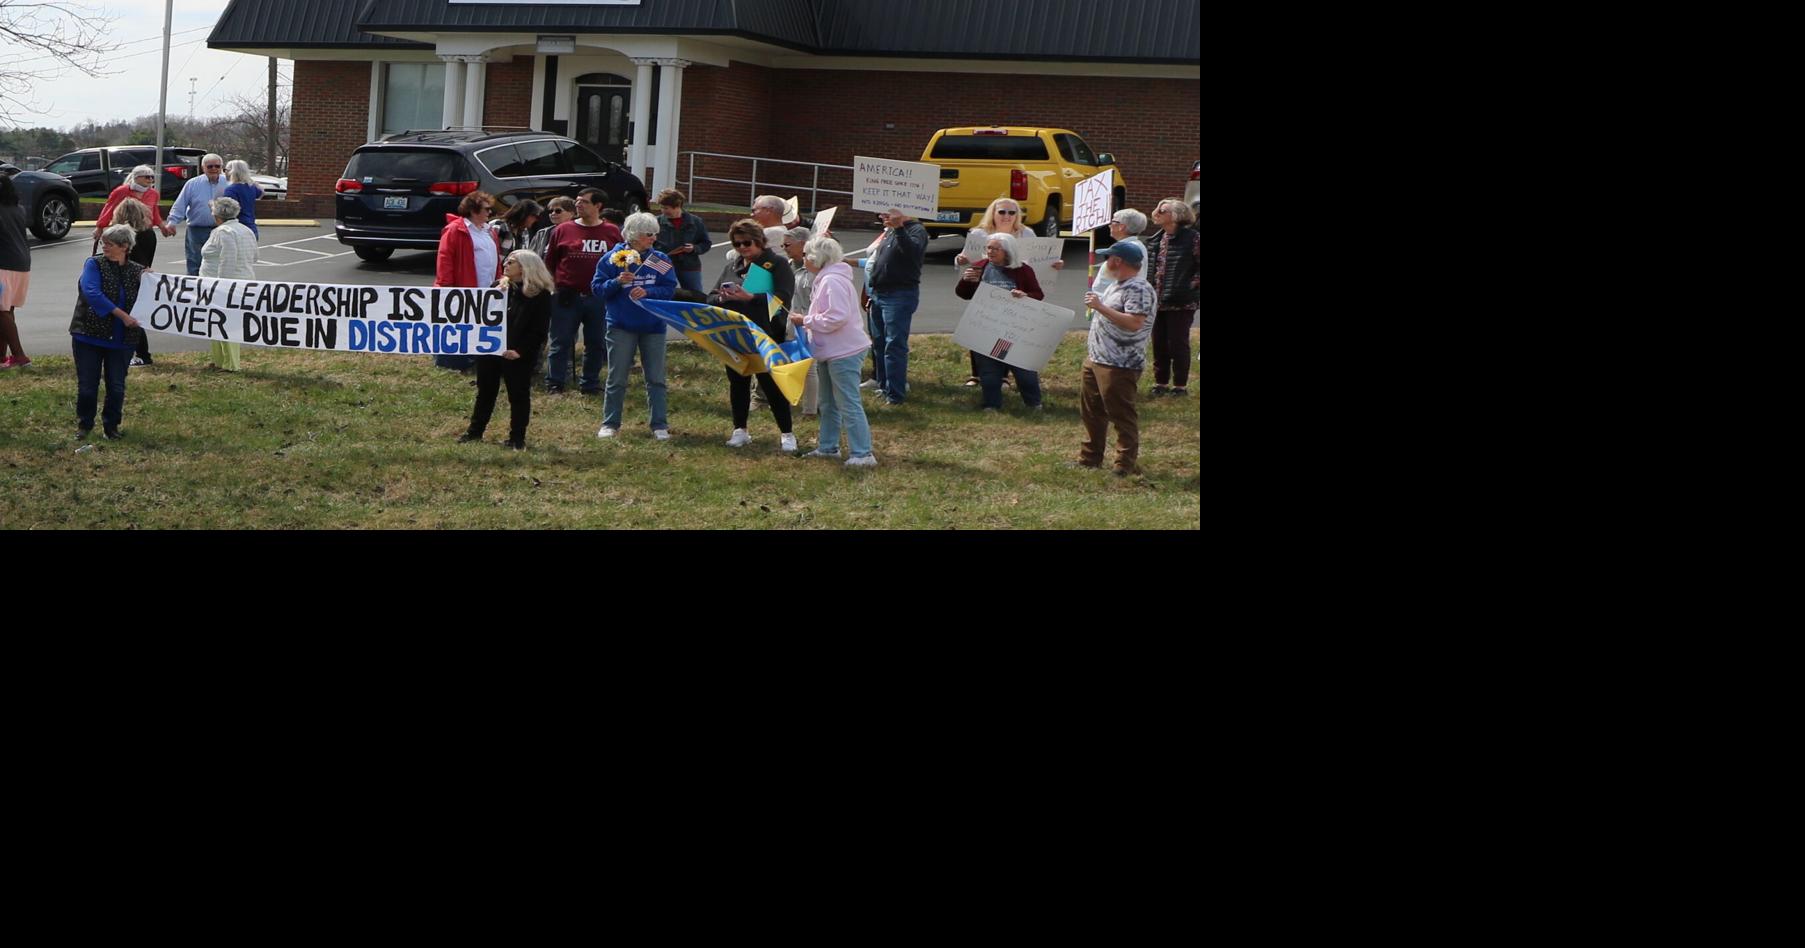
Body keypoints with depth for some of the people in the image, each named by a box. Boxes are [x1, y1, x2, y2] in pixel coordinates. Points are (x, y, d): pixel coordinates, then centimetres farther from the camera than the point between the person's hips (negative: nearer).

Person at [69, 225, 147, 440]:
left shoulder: (137, 271, 3)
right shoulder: (94, 265, -4)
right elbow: (92, 293, -19)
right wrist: (121, 314, -24)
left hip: (120, 340, 1)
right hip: (89, 335, -1)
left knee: (117, 387, 2)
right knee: (87, 386, 3)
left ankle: (111, 426, 20)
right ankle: (84, 425, 21)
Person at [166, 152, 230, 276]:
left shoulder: (228, 183, 4)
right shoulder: (193, 184, 3)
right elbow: (180, 206, 0)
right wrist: (172, 222, -11)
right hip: (197, 231, 0)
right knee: (194, 267, 0)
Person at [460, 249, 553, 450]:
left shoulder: (540, 295, -9)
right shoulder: (499, 287, 8)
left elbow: (539, 330, -11)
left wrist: (520, 351, -18)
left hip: (518, 356, -5)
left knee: (519, 396, 4)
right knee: (485, 392, 14)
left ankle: (517, 437, 13)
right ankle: (475, 431, 25)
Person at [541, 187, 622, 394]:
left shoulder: (612, 233, 5)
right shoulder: (563, 230, 3)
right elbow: (549, 263, 7)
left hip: (599, 298, 1)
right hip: (567, 297, -1)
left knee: (596, 344, 8)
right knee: (560, 342, 0)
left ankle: (590, 385, 19)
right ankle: (554, 384, 6)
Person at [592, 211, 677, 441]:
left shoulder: (661, 261, 0)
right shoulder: (613, 257, -4)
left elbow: (670, 289, -5)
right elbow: (598, 287, -5)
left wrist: (647, 292, -20)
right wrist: (617, 282, -22)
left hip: (653, 326, 2)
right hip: (621, 326, -2)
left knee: (656, 378, 4)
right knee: (617, 378, 5)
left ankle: (659, 425, 10)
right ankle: (610, 424, 14)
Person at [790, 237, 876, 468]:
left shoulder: (832, 281, -20)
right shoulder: (825, 279, 15)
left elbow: (837, 317, -28)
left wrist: (806, 320, -18)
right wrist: (806, 319, 8)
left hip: (843, 353, -11)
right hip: (830, 353, 11)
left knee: (849, 405, -11)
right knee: (828, 404, 20)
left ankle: (863, 454, -10)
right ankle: (828, 447, 31)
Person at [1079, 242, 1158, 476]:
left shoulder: (1139, 289, -18)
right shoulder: (1116, 285, 15)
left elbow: (1134, 323, -30)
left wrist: (1100, 307, -28)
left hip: (1120, 366, -11)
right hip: (1095, 360, 11)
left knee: (1122, 415, -4)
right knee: (1091, 412, 17)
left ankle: (1126, 464, 2)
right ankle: (1089, 459, 28)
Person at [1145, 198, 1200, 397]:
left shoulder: (1192, 238, -11)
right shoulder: (1155, 239, 10)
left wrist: (1192, 283, -12)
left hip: (1180, 302, -7)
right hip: (1157, 301, 7)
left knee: (1178, 343, 0)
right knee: (1159, 344, 12)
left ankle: (1180, 386, 10)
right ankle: (1160, 383, 23)